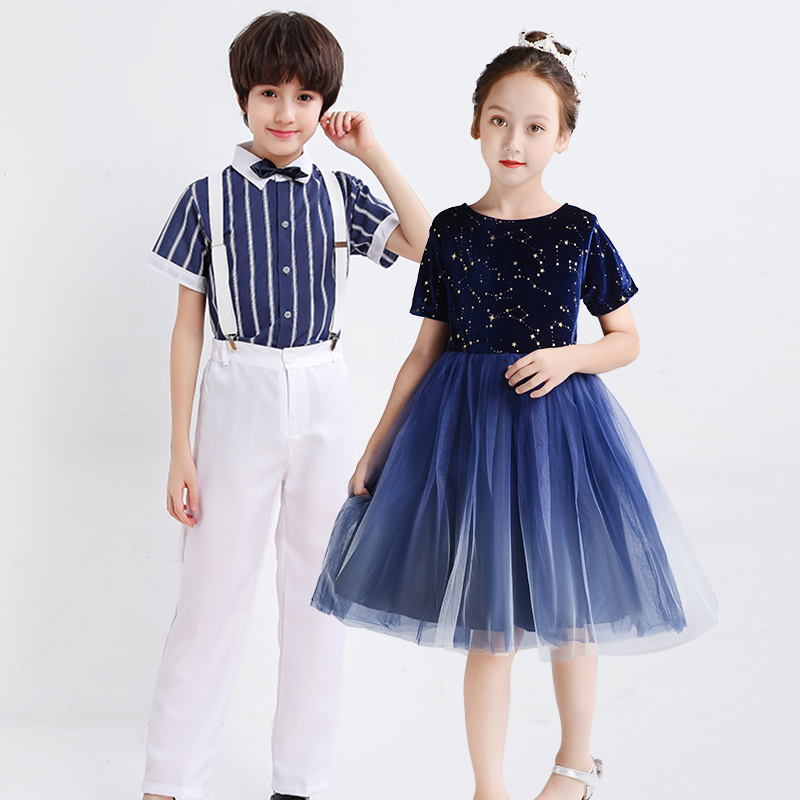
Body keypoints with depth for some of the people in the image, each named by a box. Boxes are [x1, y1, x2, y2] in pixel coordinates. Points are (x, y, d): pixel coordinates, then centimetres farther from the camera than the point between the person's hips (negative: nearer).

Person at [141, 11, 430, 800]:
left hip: (324, 400, 3)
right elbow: (186, 329, 0)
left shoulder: (340, 193, 4)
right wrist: (179, 452, -3)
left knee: (317, 592, 10)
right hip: (239, 397, -2)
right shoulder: (210, 197, -1)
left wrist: (373, 152, -7)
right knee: (211, 593, 1)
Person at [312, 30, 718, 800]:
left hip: (556, 423, 0)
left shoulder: (579, 233, -2)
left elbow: (626, 340, 5)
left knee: (568, 611, 11)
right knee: (488, 623, 4)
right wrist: (376, 446, 5)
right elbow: (426, 351, 6)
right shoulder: (451, 231, 1)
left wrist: (569, 358, -15)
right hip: (468, 426, 0)